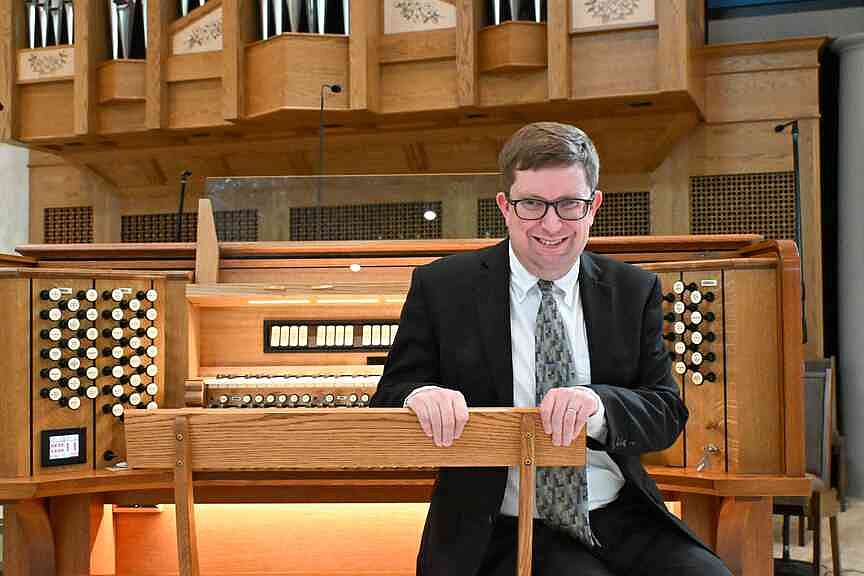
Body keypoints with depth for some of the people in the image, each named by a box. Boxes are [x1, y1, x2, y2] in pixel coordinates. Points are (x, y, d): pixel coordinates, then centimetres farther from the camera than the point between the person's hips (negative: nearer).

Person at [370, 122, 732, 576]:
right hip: (506, 533, -3)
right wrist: (419, 395, -24)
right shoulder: (442, 287, 0)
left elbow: (668, 415, 2)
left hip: (625, 520, 4)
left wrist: (598, 403, -20)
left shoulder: (634, 291, 7)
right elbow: (386, 403, 1)